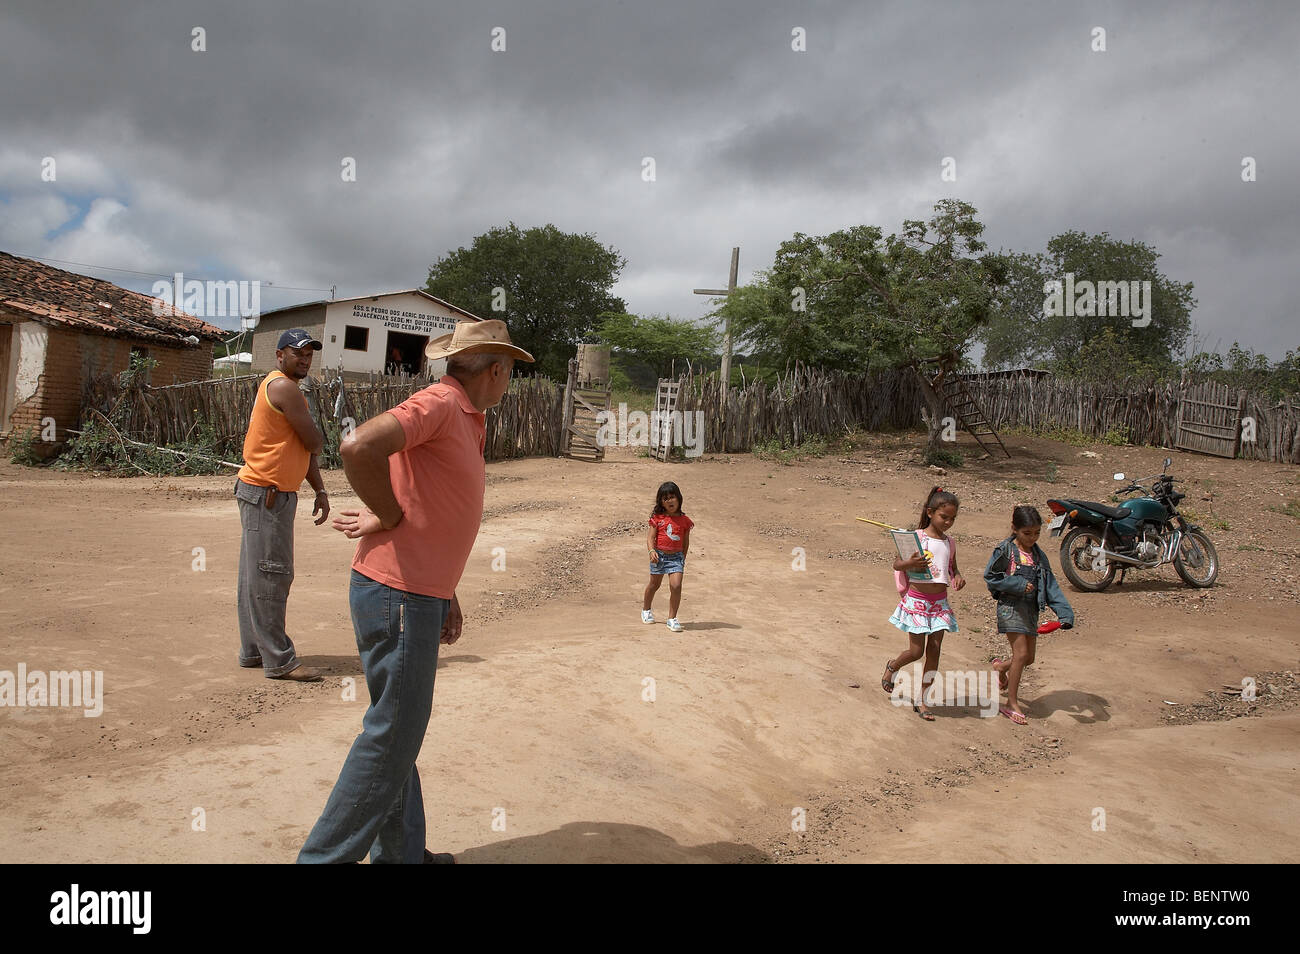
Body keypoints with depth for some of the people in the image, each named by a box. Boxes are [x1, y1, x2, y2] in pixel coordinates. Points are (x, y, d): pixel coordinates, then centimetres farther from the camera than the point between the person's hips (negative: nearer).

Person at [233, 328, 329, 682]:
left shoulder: (287, 388, 20)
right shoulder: (283, 388, -13)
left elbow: (306, 449, 18)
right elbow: (314, 442, -15)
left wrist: (320, 491, 11)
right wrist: (319, 436, 9)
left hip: (270, 493, 11)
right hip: (266, 493, -11)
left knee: (257, 575, 14)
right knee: (270, 576, -7)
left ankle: (253, 651, 22)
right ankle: (278, 660, -3)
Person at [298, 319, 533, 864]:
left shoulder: (467, 420, 15)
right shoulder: (438, 403, -14)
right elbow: (360, 446, -31)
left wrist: (446, 593, 17)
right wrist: (388, 517, -16)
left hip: (417, 598, 10)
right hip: (397, 597, -10)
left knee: (400, 732, 18)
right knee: (392, 737, 0)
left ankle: (401, 852, 32)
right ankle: (325, 856, 13)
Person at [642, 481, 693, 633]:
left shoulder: (684, 520, 0)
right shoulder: (658, 518, -3)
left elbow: (686, 541, 9)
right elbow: (651, 537, -6)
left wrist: (683, 558, 12)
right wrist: (652, 551, -23)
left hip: (676, 556, 0)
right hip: (660, 555, 0)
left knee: (676, 586, -14)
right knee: (654, 584, 16)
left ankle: (672, 618, -2)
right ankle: (646, 609, 42)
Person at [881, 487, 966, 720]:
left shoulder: (950, 543, 5)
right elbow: (896, 564, -8)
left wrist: (958, 578, -4)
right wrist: (910, 564, -30)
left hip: (939, 602, 5)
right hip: (917, 600, -5)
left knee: (934, 651, 4)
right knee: (916, 651, 0)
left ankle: (921, 699, 16)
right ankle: (892, 667, 33)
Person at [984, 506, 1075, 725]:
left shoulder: (1038, 555, 7)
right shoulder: (1005, 551, -9)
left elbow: (1050, 585, 4)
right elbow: (990, 578, -8)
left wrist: (1065, 612, -7)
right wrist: (1018, 585, -17)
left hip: (1031, 607, 6)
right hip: (1010, 606, -6)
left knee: (1029, 658, 10)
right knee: (1021, 653, -10)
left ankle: (1002, 667, 44)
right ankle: (1012, 704, 2)